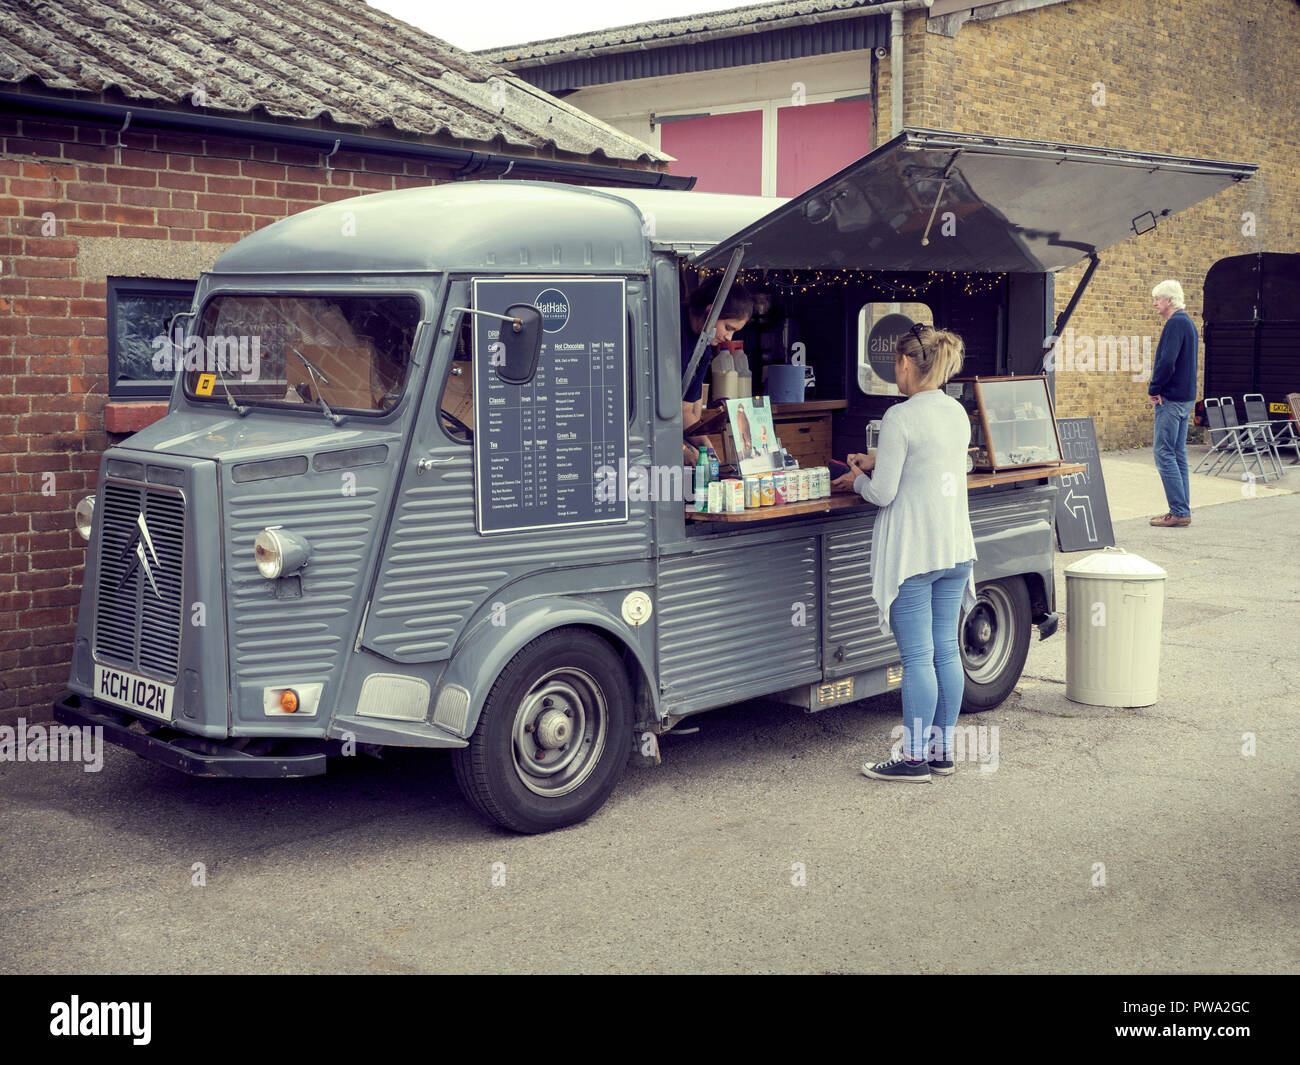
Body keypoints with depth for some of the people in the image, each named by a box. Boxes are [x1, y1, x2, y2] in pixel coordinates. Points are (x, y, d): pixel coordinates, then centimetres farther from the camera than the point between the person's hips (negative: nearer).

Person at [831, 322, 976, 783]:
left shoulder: (900, 417, -16)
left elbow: (883, 494, -14)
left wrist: (859, 480, 7)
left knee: (917, 657, -2)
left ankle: (914, 758, 5)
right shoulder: (958, 412, 9)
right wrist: (876, 462, 23)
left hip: (913, 552, -8)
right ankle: (943, 750, 20)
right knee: (946, 650, 12)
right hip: (956, 548, 8)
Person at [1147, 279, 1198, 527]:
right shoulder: (1188, 322, 18)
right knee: (1178, 454, 12)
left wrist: (1154, 389, -12)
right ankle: (1182, 510, 14)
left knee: (1164, 454, -8)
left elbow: (1167, 361, -24)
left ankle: (1179, 512, -9)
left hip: (1171, 399, -10)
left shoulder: (1175, 323, -14)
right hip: (1185, 396, 10)